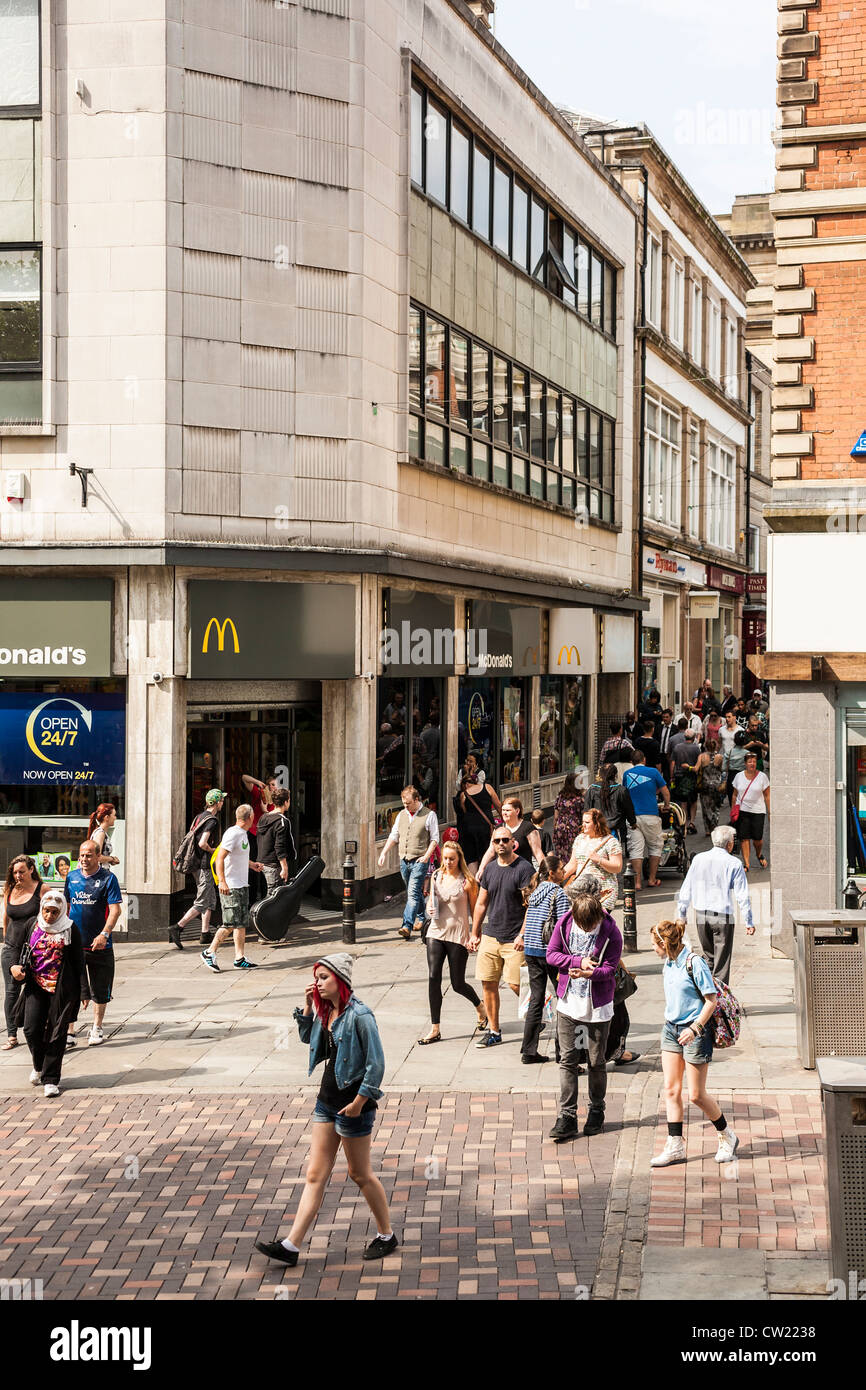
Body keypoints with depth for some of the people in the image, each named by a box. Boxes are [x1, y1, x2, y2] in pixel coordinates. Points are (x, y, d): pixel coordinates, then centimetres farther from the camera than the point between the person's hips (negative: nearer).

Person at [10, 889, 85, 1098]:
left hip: (60, 988, -3)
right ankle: (39, 1066, 24)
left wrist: (82, 991, 2)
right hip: (35, 986, 3)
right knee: (32, 1029, -5)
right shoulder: (33, 926, 8)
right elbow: (25, 953, 19)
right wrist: (17, 968, -2)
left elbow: (78, 961, 3)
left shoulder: (70, 929, -2)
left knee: (56, 1034, 0)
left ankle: (51, 1079, 8)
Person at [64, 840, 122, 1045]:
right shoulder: (71, 877, 7)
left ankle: (97, 1028, 21)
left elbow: (115, 910, -13)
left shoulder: (108, 878, -6)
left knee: (100, 990, 7)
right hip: (74, 943, 3)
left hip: (99, 944, -3)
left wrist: (104, 934, -24)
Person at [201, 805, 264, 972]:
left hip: (242, 886, 10)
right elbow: (220, 858, -23)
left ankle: (239, 958, 12)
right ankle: (209, 952, 4)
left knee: (242, 923, 9)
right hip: (230, 887, -10)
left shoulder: (243, 834, 13)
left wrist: (251, 864, 29)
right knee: (230, 924, -8)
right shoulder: (232, 834, -16)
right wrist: (222, 881, -30)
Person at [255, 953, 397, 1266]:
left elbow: (376, 1063, -19)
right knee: (315, 1174, 7)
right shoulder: (326, 1011, 5)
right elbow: (307, 1038, 22)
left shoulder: (359, 1015, -19)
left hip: (353, 1102, -8)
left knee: (360, 1174, 7)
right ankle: (292, 1245, 7)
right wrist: (307, 1008, 7)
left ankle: (386, 1236, 25)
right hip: (327, 1099, 8)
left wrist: (360, 1101, -17)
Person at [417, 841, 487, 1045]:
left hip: (458, 935, -4)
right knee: (433, 979, -6)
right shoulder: (436, 876, 7)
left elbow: (474, 911, -1)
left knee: (458, 984, 4)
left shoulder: (467, 881, -6)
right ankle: (435, 1030, -1)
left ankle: (480, 1007, 37)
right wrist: (429, 908, -3)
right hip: (436, 932, 4)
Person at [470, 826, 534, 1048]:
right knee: (488, 983, 5)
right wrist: (475, 934, 17)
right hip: (490, 936, 6)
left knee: (515, 984, -9)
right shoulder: (489, 869, 10)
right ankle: (494, 1032, 15)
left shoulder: (523, 868, -8)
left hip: (514, 938, -6)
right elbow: (481, 904, 18)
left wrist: (523, 935, -16)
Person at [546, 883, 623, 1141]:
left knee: (596, 1061, 8)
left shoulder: (611, 932, -13)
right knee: (567, 1059, -1)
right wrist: (578, 961, -15)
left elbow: (610, 967, -12)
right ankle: (567, 1116, 2)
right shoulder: (564, 924, -6)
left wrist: (590, 972, -31)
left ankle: (597, 1111, 26)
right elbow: (551, 954, 0)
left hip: (598, 1005, -2)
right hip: (568, 1003, 2)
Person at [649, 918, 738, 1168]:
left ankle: (727, 1137, 19)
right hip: (671, 1030, 8)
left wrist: (695, 1028, -24)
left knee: (696, 1095, -1)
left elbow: (711, 1001, -17)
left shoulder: (694, 963, -17)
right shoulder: (669, 963, 7)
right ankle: (675, 1146, 10)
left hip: (694, 1032, -8)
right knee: (671, 1089, 4)